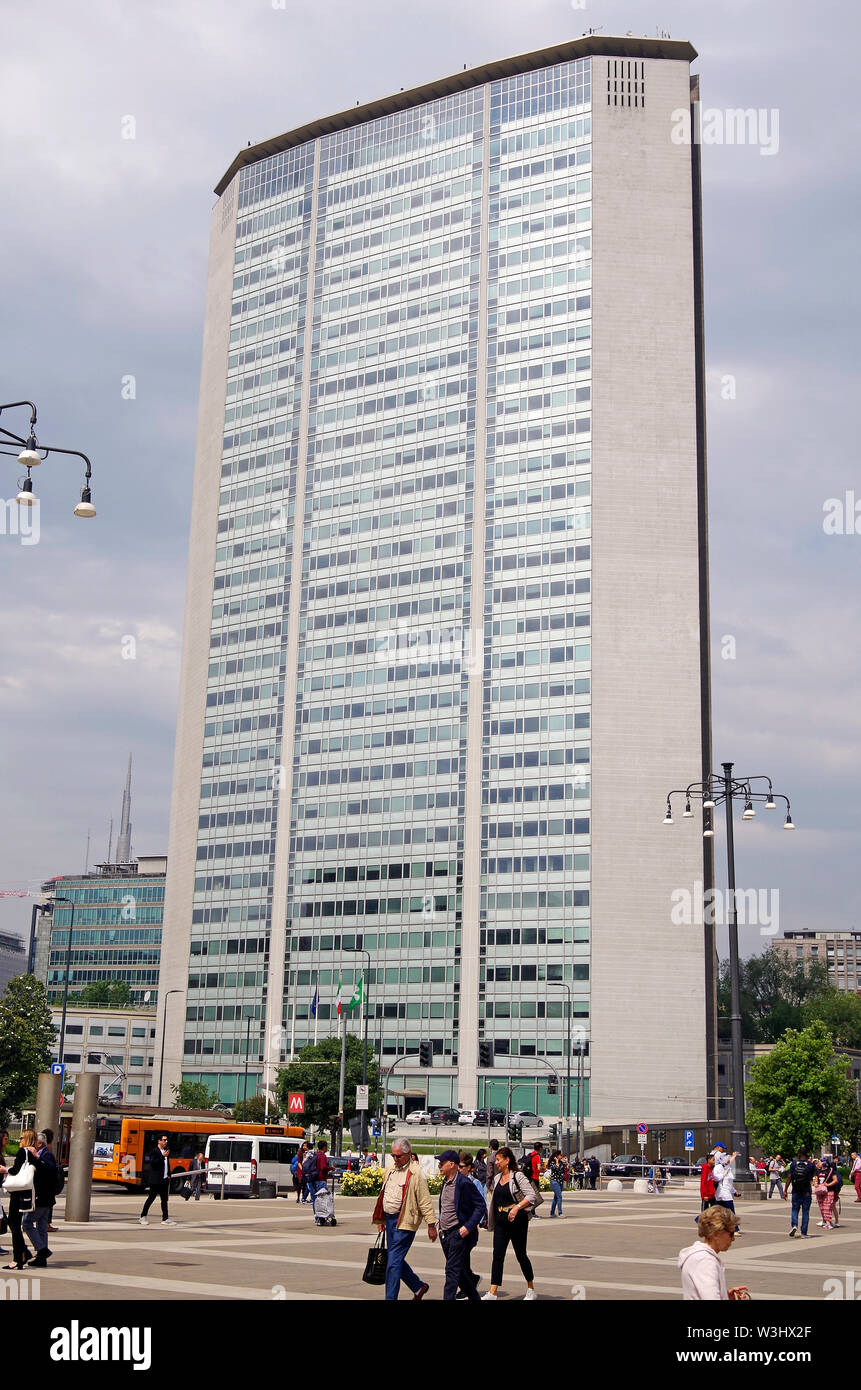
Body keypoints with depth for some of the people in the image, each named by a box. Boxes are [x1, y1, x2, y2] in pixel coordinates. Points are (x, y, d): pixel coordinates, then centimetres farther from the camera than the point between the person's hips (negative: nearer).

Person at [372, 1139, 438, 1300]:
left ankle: (390, 1297, -3)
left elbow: (425, 1201, -12)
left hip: (405, 1222, -8)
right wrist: (381, 1220, 22)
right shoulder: (390, 1170, 12)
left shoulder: (416, 1173, -11)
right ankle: (419, 1287, 32)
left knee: (394, 1261, -9)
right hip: (390, 1219, 8)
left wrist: (431, 1225, -13)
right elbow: (383, 1195, 21)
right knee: (397, 1259, 14)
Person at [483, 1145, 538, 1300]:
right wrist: (491, 1220, 18)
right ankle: (492, 1293, -7)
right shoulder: (497, 1178, 11)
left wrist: (517, 1207, -29)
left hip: (517, 1221, -6)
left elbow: (531, 1196, -18)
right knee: (497, 1255, -3)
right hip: (501, 1222, 6)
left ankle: (531, 1289, 22)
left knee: (521, 1255, 5)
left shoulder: (518, 1176, -11)